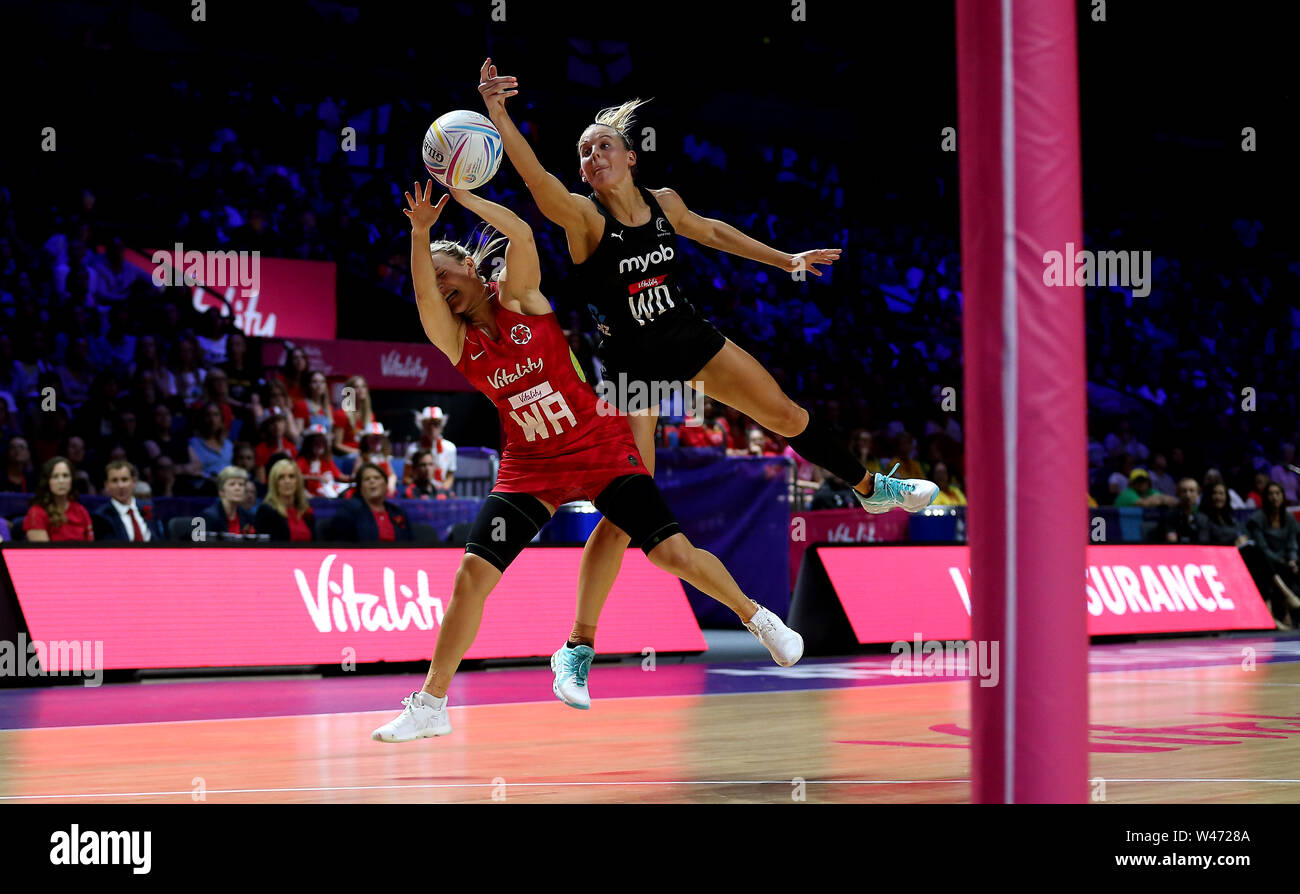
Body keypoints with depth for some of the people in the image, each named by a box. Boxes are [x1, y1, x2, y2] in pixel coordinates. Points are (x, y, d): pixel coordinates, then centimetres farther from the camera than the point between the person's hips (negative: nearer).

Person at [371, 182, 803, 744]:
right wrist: (420, 231, -37)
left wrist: (462, 195, -30)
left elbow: (521, 235, -26)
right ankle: (430, 705, -2)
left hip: (600, 449, -2)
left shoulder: (518, 297, -7)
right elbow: (424, 297, -25)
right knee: (473, 574, -11)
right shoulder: (457, 342, -3)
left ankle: (757, 618, 18)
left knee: (674, 553, -9)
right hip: (530, 466, 2)